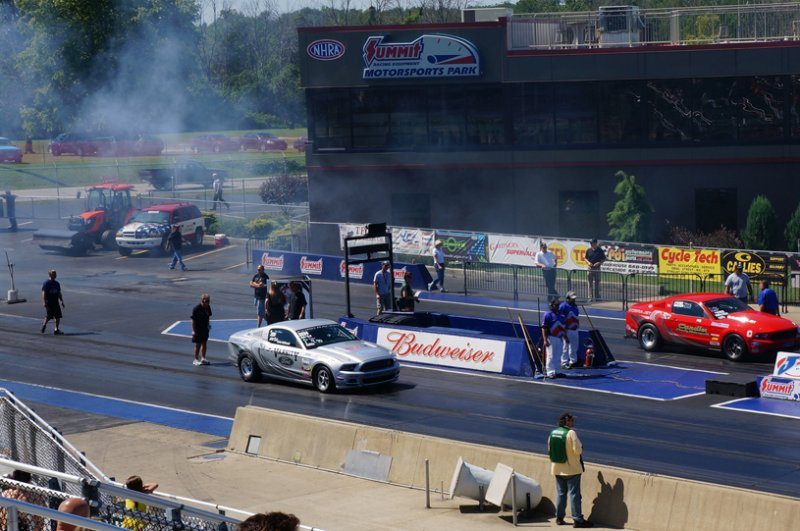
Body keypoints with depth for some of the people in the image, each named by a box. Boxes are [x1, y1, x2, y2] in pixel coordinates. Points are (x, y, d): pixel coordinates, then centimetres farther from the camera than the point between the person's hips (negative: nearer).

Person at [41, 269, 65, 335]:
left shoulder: (56, 283, 13)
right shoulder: (46, 283, -7)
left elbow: (59, 293, 19)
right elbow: (44, 293, -11)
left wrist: (62, 302, 16)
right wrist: (44, 302, -18)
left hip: (55, 302, 6)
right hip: (49, 303, -6)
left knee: (58, 316, -1)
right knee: (49, 316, -3)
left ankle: (56, 330, 4)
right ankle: (44, 325, 24)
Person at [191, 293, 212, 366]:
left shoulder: (208, 307, -1)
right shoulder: (197, 309, -20)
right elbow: (193, 320, -17)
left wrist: (208, 325, 12)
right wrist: (193, 330, -17)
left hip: (205, 329, 6)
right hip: (198, 329, -6)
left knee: (204, 344, 14)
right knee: (198, 345, 4)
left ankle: (203, 358, 26)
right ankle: (196, 360, 15)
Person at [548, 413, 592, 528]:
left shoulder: (553, 433, 2)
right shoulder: (571, 433, -18)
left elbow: (550, 449, 10)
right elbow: (577, 450, -20)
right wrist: (581, 450, 1)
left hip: (557, 469, 6)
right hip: (572, 469, -6)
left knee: (560, 493, 15)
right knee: (574, 494, -1)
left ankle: (559, 517, 19)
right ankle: (577, 520, 0)